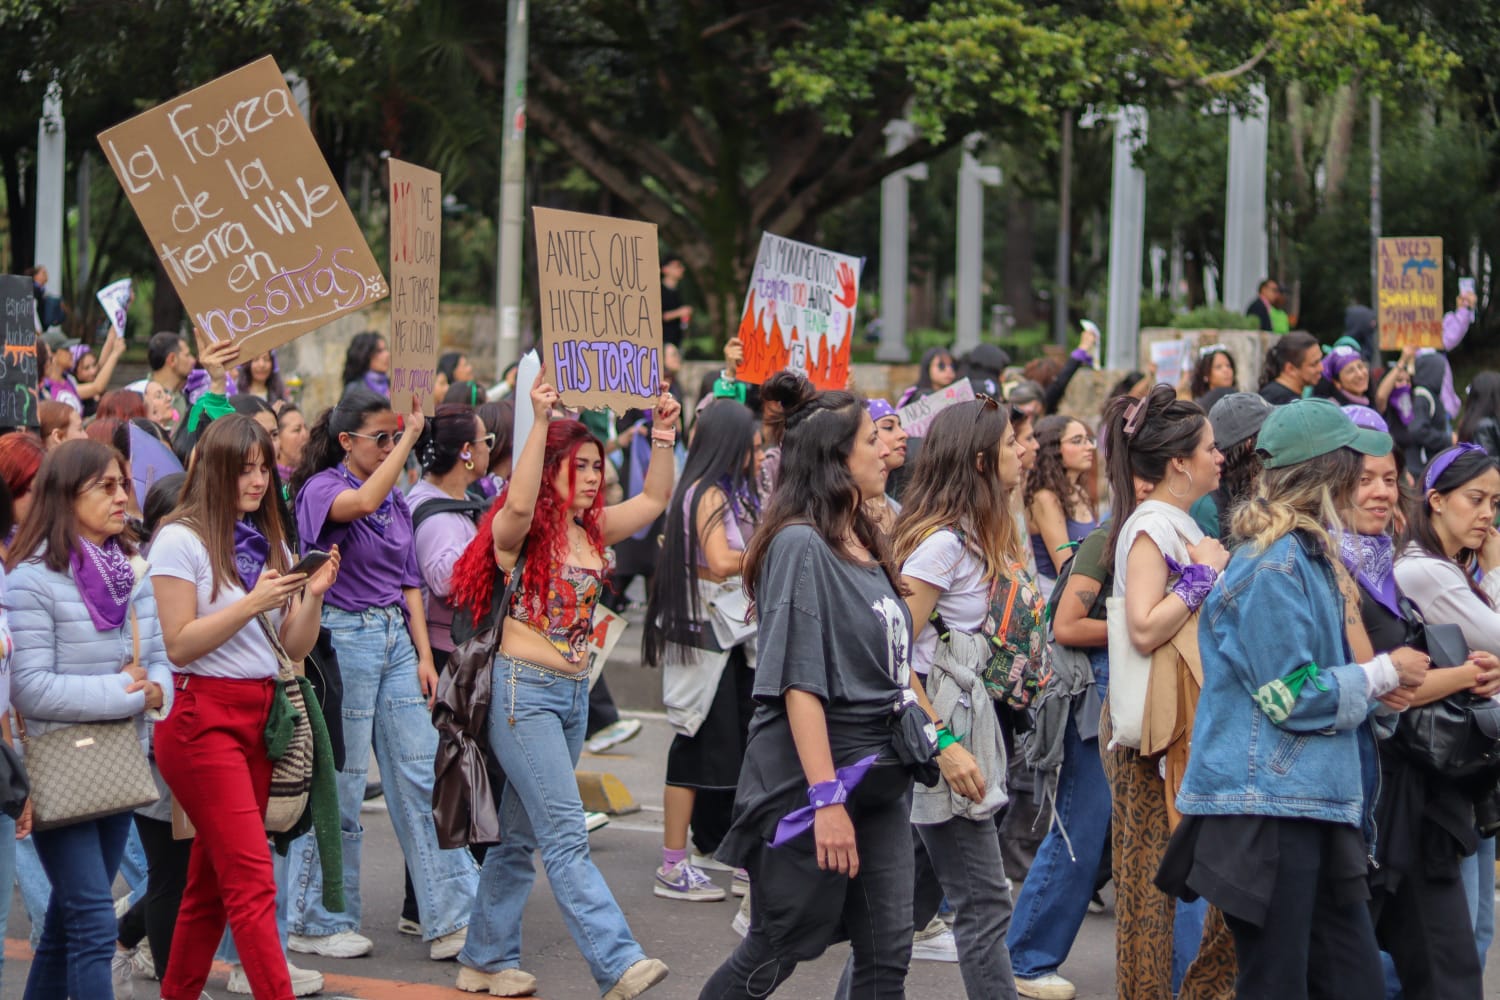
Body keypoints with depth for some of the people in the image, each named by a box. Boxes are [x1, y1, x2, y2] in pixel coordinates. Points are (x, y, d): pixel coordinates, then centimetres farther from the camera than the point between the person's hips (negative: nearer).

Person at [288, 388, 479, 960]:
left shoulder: (397, 498, 13)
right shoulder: (321, 489, -8)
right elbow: (362, 503, -32)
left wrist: (424, 654, 8)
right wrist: (409, 439, -29)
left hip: (396, 637, 7)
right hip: (341, 639, -7)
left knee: (422, 776, 3)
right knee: (338, 784, -1)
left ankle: (451, 919, 4)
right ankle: (317, 922, 12)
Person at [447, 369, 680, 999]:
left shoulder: (592, 532, 11)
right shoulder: (521, 534, -10)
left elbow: (654, 499, 16)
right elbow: (518, 503, -32)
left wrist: (664, 436, 4)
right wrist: (540, 421, -35)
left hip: (574, 692, 8)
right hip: (524, 691, -8)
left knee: (520, 836, 14)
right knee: (566, 838, -13)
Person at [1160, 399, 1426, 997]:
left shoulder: (1309, 554, 16)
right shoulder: (1273, 566, -15)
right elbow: (1291, 696, -18)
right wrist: (1385, 674, -7)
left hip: (1313, 800, 10)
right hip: (1270, 807, -10)